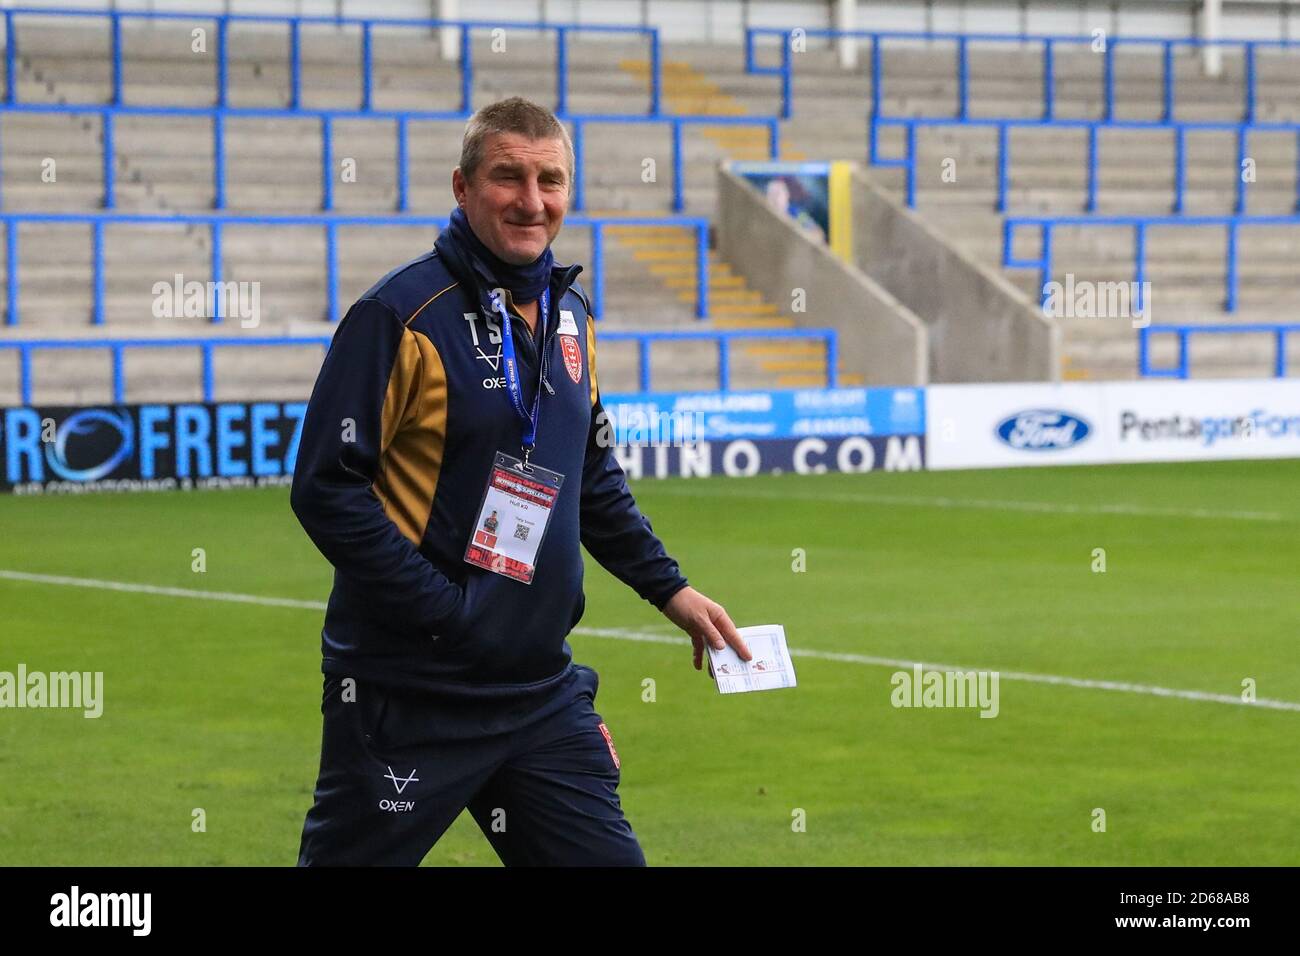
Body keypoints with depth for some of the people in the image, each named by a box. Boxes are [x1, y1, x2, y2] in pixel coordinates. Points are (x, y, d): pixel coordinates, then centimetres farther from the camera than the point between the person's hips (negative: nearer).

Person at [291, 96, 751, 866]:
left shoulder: (572, 316, 10)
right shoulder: (403, 314, -13)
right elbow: (326, 488, -17)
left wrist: (669, 587, 17)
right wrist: (446, 613, -19)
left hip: (544, 691, 7)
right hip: (409, 700, -6)